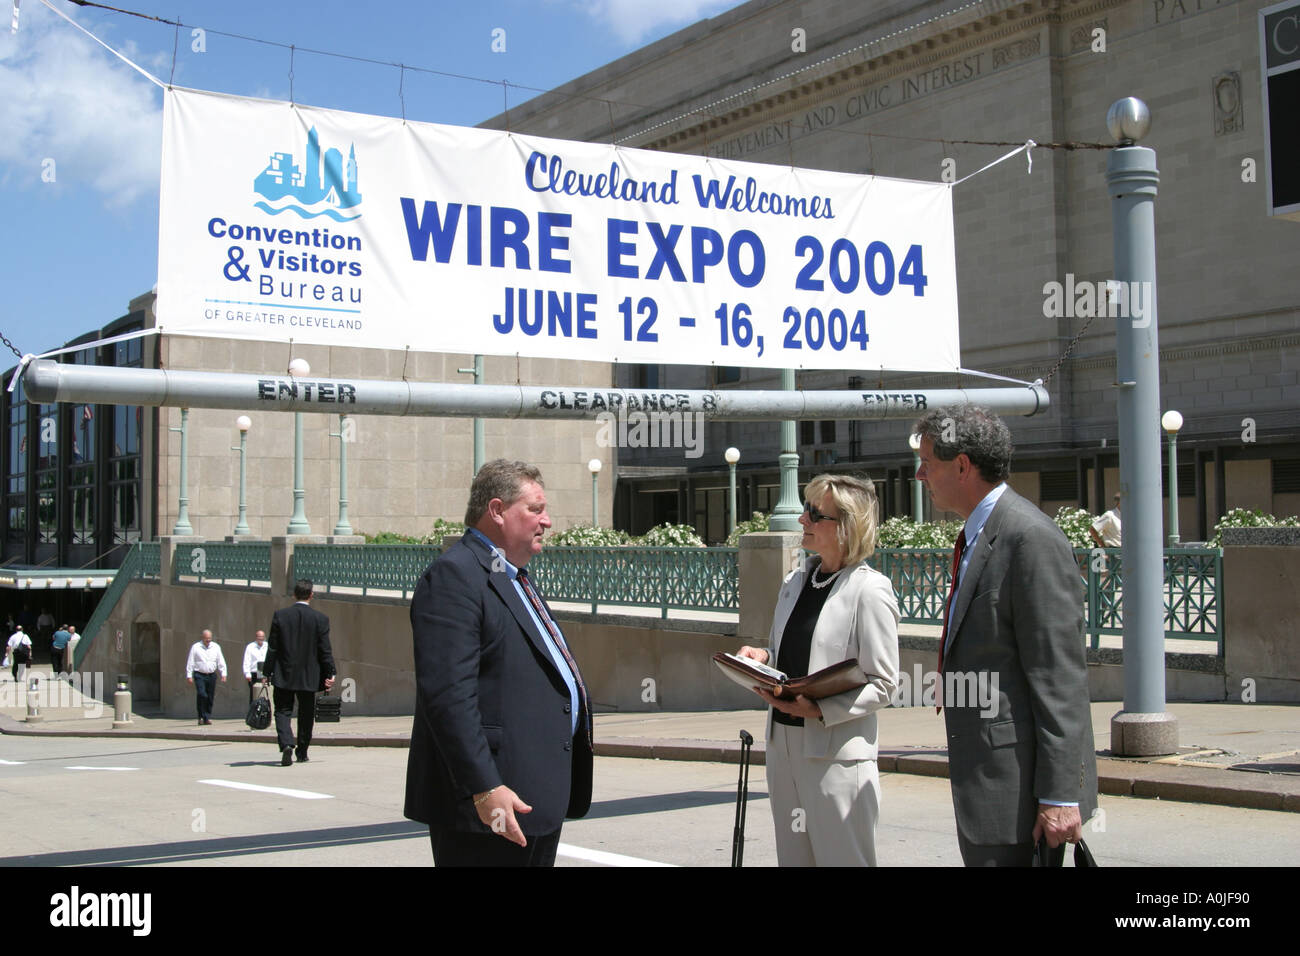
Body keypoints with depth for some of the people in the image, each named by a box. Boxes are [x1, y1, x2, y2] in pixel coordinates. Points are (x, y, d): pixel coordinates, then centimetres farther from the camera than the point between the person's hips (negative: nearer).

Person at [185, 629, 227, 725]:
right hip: (199, 675, -3)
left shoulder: (216, 647, 8)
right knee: (201, 695, -16)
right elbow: (190, 662, 1)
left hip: (212, 675, 3)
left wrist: (223, 674, 3)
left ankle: (208, 717, 14)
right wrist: (189, 675, -3)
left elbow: (221, 661, 10)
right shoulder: (196, 647, 0)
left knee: (210, 697, 4)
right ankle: (201, 717, -8)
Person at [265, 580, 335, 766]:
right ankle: (302, 752, 19)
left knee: (283, 711, 4)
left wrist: (268, 672, 3)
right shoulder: (320, 619, -5)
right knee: (306, 714, 14)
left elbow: (272, 648, -3)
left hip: (284, 676, -1)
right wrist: (329, 674, 1)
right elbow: (325, 651, -5)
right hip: (309, 677, 1)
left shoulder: (279, 615, -4)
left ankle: (286, 745, -19)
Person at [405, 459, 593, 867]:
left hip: (541, 800, 10)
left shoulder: (515, 578, 20)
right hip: (493, 803, -10)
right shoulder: (454, 576, -14)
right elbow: (448, 695, -23)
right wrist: (484, 789, -27)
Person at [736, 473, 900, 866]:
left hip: (838, 752, -7)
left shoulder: (870, 590, -12)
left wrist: (820, 709, -21)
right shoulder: (795, 581, 11)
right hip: (783, 743, 7)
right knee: (793, 858, 14)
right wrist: (759, 658, 1)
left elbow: (882, 683, -12)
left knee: (842, 857, 1)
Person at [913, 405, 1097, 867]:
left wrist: (1060, 794, -20)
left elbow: (1061, 677, -19)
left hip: (1020, 784, -10)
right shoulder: (977, 537, 16)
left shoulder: (1032, 538, -16)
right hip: (986, 778, 10)